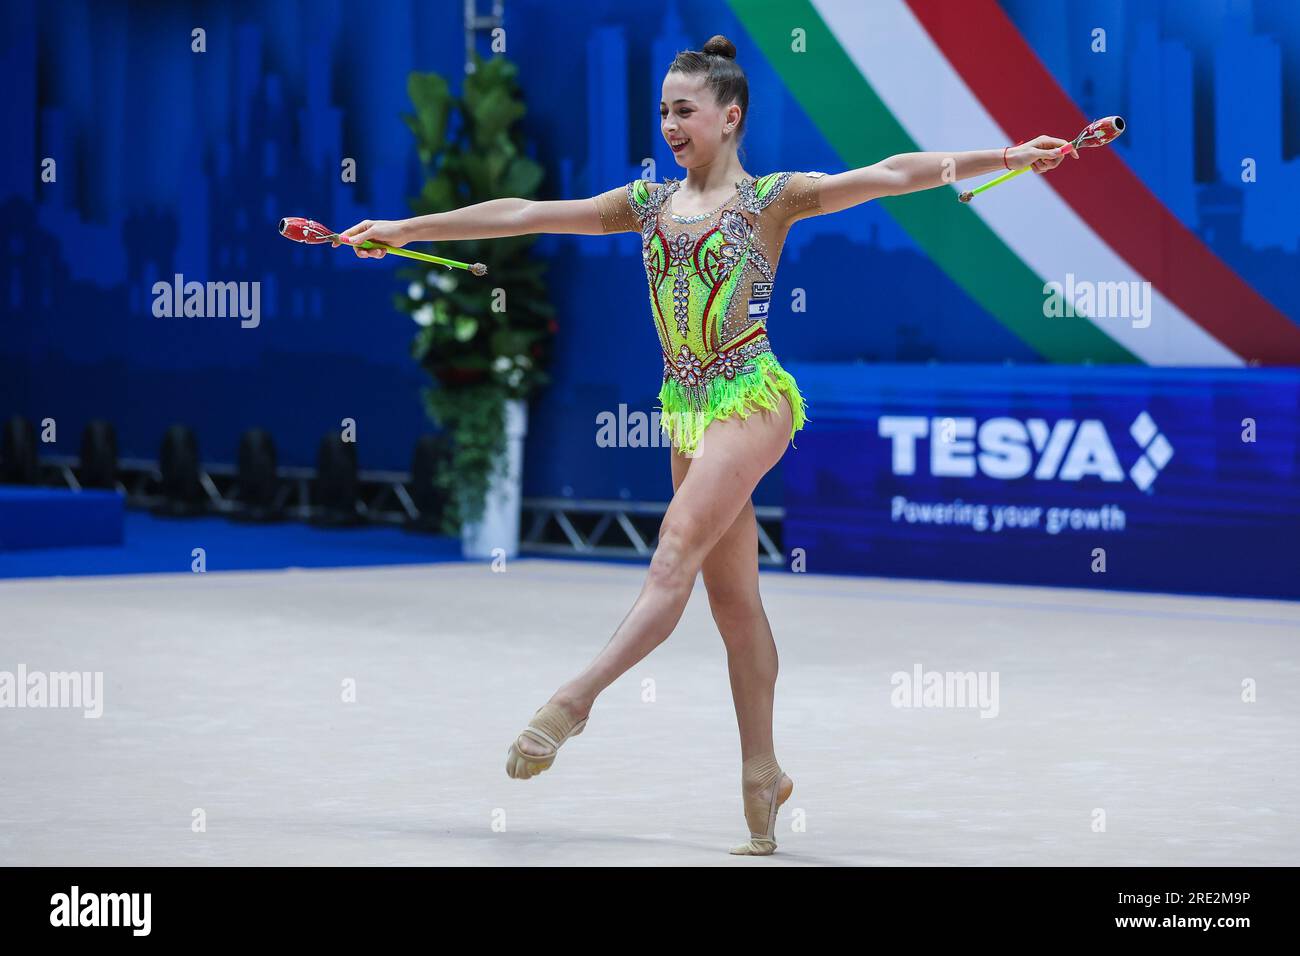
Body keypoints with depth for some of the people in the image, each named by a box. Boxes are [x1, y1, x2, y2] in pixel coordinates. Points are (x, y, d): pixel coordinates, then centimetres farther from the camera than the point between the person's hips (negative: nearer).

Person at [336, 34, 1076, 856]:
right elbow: (525, 215, 10)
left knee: (677, 552, -20)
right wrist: (408, 229, 9)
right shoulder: (648, 203, 11)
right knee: (733, 593, 7)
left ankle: (573, 701, -26)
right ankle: (763, 774, 11)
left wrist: (1000, 159, -19)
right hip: (689, 409, 6)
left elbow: (891, 174, -10)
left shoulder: (773, 198, -2)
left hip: (751, 401, -6)